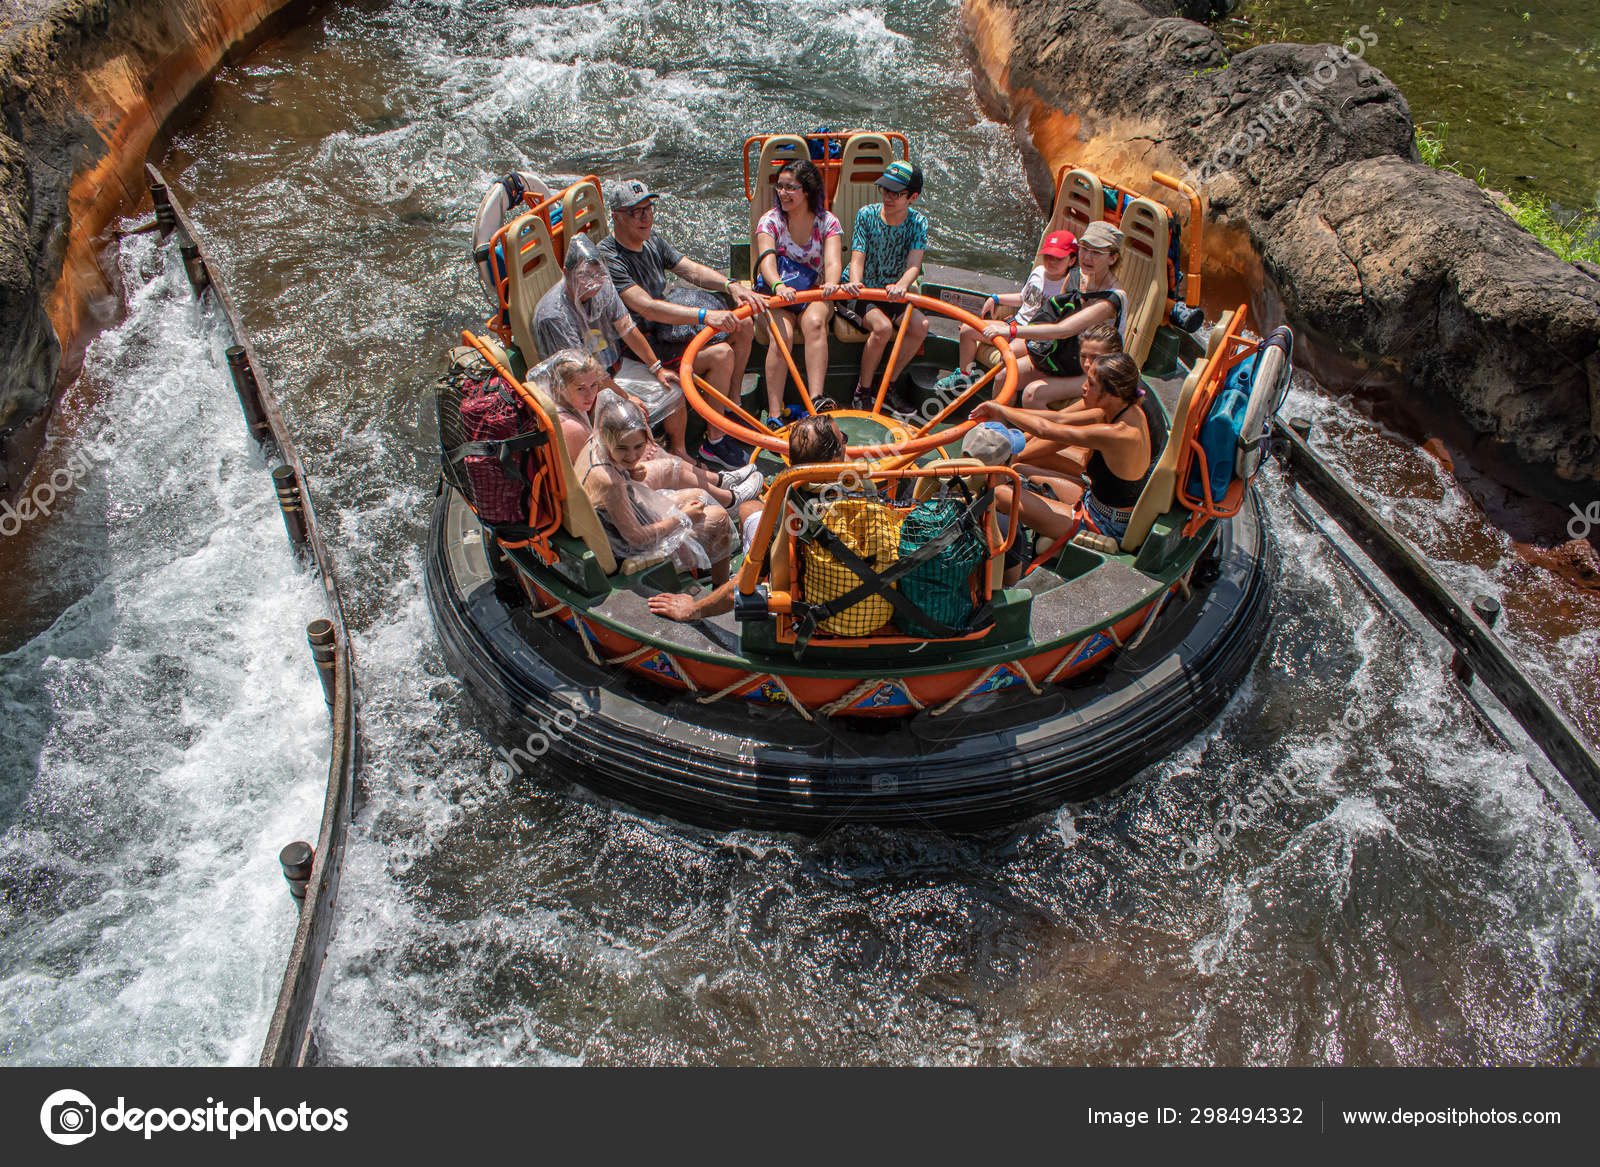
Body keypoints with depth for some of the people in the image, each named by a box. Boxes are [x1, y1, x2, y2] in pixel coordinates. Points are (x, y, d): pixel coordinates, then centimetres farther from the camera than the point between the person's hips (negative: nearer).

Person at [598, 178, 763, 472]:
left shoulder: (651, 239, 6)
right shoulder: (607, 258, -23)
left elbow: (691, 269, 0)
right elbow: (646, 307, -35)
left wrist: (732, 285, -18)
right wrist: (704, 315, -43)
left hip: (665, 326, 10)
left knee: (743, 327, 6)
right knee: (721, 354, -26)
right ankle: (714, 442, -13)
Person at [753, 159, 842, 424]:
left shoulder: (827, 221, 1)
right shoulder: (771, 220, -1)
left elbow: (833, 261, -16)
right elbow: (767, 259, -19)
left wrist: (831, 283, -41)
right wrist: (778, 285, -42)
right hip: (777, 294, 0)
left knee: (814, 322, -35)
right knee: (782, 335, -32)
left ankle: (816, 401, -43)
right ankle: (774, 414, -35)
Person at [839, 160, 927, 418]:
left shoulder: (918, 222, -3)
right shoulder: (867, 215, -7)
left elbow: (914, 262, -17)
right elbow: (858, 256, -15)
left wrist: (901, 286, -40)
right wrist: (854, 282, -39)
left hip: (895, 293, 3)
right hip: (864, 293, -3)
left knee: (921, 325, -24)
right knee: (882, 327, -32)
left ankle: (887, 387, -7)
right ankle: (862, 391, -12)